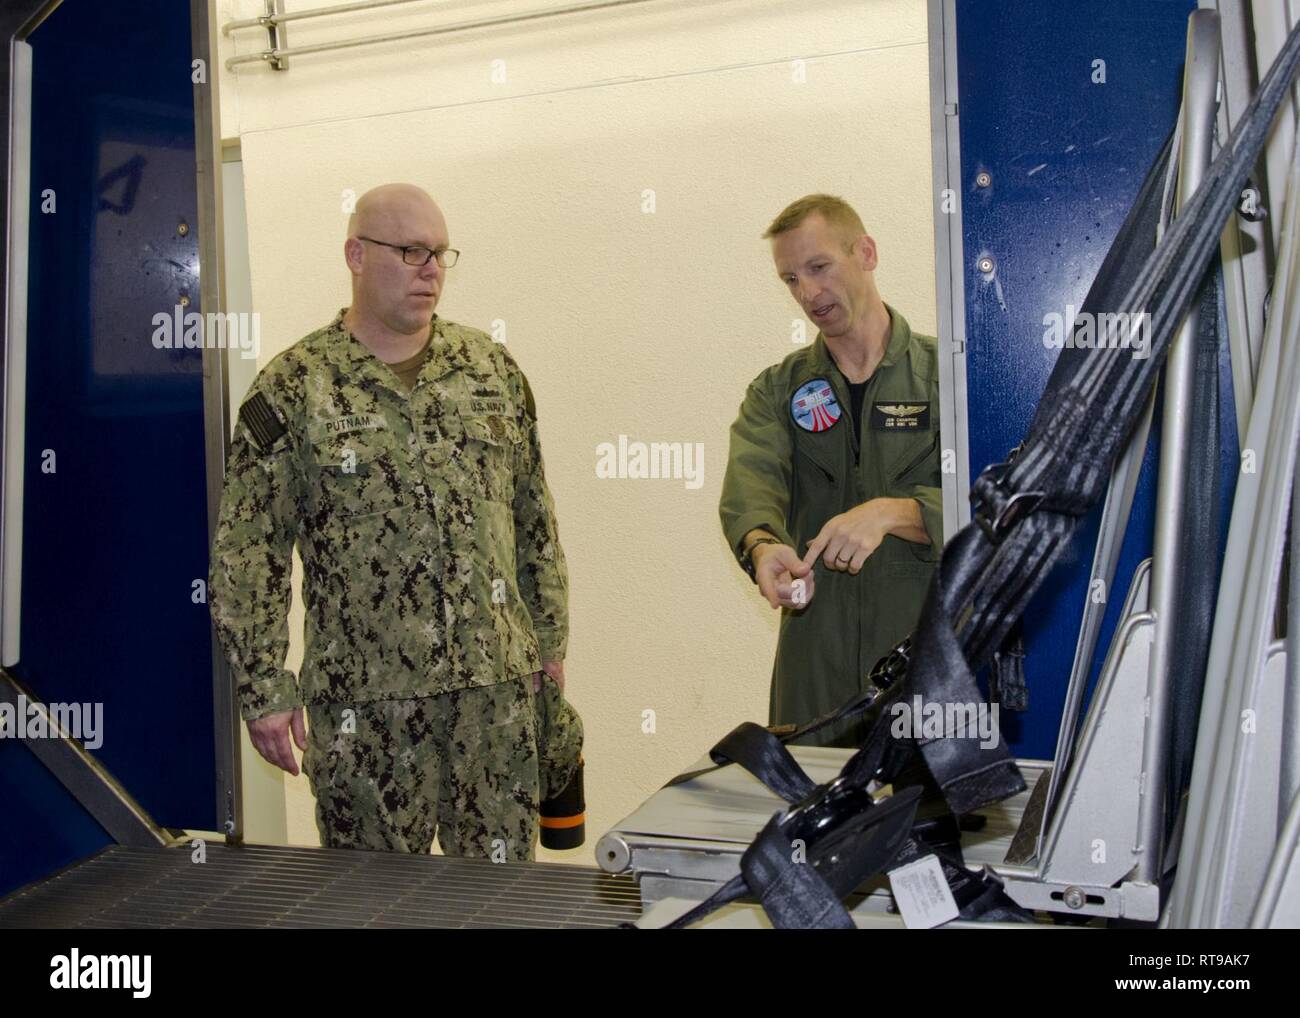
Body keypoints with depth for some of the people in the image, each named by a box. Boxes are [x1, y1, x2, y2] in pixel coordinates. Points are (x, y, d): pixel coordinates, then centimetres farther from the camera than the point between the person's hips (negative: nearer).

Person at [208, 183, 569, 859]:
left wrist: (549, 638, 12)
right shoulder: (293, 388, -3)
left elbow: (534, 514, 13)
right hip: (362, 697, -2)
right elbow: (246, 553, -3)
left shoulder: (492, 369, 8)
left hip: (498, 681, 3)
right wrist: (265, 691, -6)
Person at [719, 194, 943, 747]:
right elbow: (750, 479, -10)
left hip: (930, 658, -2)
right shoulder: (777, 390, 9)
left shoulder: (946, 373, 1)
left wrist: (890, 512, -28)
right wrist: (761, 543, -32)